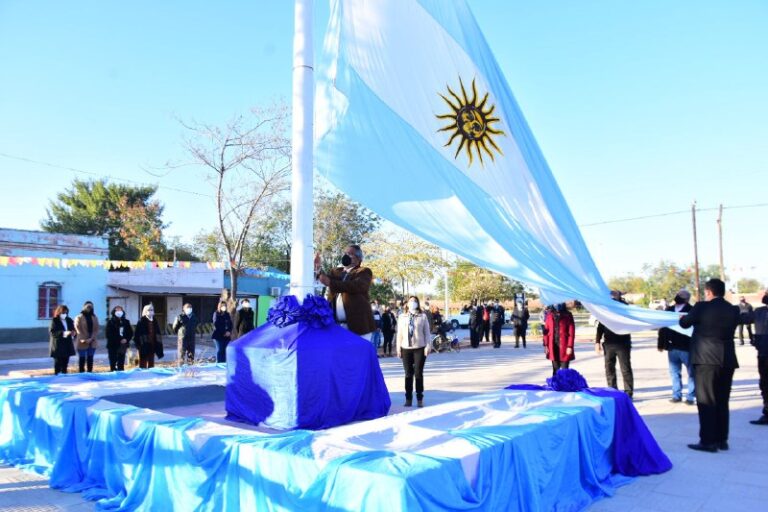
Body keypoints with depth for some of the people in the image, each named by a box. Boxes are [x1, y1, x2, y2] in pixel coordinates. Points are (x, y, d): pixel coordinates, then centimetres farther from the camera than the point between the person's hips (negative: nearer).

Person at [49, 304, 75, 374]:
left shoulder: (69, 320, 11)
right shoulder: (54, 321, -6)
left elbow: (73, 329, 18)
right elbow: (52, 332, -13)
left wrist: (73, 332, -6)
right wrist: (63, 333, -24)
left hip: (67, 344, 6)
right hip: (58, 344, -6)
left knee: (65, 361, 10)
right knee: (58, 362, -2)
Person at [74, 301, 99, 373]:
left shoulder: (94, 318, 11)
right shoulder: (79, 317, -1)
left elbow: (96, 329, 4)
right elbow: (78, 330, -8)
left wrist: (91, 338, -10)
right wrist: (82, 339, -17)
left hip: (92, 342, 4)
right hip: (82, 342, -4)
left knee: (90, 359, 8)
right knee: (82, 359, 1)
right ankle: (81, 373, 4)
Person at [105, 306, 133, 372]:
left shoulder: (126, 322, 9)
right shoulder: (110, 322, -2)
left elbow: (130, 333, 11)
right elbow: (109, 335, -10)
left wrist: (126, 339, -8)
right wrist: (119, 340, -15)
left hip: (122, 346, 3)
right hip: (113, 346, -3)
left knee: (121, 363, 7)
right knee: (113, 363, -1)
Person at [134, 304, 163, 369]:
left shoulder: (155, 321, 9)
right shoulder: (141, 321, -8)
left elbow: (158, 334, 13)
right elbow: (136, 334, -10)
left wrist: (158, 345, 9)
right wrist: (138, 344, -14)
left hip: (152, 346, 5)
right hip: (144, 346, -5)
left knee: (151, 363, 11)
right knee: (143, 364, 1)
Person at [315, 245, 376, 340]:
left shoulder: (364, 272, 1)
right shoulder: (336, 271, 20)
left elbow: (356, 286, -18)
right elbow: (327, 278, 2)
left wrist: (331, 283, -27)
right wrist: (317, 269, -19)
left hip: (358, 324, -5)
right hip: (336, 325, 6)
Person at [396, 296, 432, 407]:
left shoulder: (422, 316, 2)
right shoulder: (402, 317, 7)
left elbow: (426, 332, 1)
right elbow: (399, 333, 6)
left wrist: (428, 346, -6)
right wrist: (398, 348, 2)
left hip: (419, 348, -2)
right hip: (406, 348, 2)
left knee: (418, 373, 1)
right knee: (408, 374, 6)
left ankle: (420, 399, 9)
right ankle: (408, 398, 12)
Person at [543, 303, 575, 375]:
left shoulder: (567, 315, -3)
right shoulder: (550, 315, 5)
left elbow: (571, 333, -6)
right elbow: (546, 331, 6)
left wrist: (570, 346, -12)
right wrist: (545, 345, 1)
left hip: (564, 347, -3)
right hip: (553, 347, 3)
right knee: (555, 369, 11)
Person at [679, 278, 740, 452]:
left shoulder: (702, 307, -9)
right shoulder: (733, 310, 5)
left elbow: (685, 323, 4)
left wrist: (683, 317, 28)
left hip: (706, 359, -5)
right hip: (727, 360, 5)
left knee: (706, 402, -1)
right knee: (722, 402, 13)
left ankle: (708, 441, -1)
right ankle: (722, 440, 18)